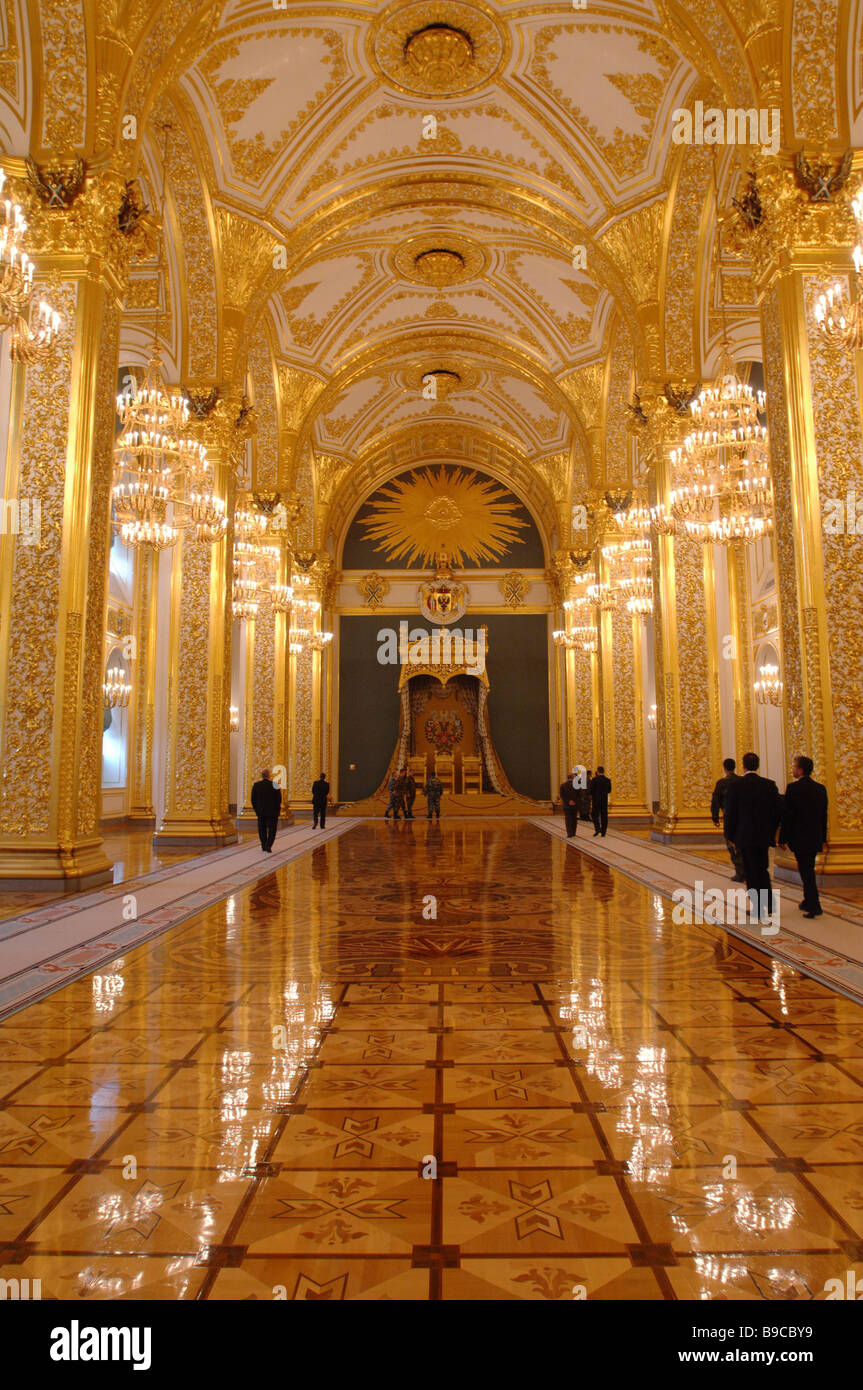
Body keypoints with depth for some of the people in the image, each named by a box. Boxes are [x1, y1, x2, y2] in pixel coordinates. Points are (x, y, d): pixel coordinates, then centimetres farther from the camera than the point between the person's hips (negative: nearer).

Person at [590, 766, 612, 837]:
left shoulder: (594, 779, -10)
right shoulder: (608, 780, 3)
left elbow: (591, 790, -12)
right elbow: (609, 791, 14)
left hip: (596, 800, -3)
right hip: (605, 800, 3)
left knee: (595, 815, 8)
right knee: (604, 816, 7)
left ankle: (597, 829, -12)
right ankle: (603, 832, 4)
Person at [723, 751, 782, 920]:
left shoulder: (735, 785, -11)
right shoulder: (769, 785, 0)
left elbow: (730, 813, -9)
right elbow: (778, 811, 3)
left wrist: (729, 836, 1)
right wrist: (771, 831, 14)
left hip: (745, 836, -4)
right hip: (764, 836, 4)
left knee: (751, 873, 4)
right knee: (763, 869, 19)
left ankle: (758, 908, 7)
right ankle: (769, 904, 16)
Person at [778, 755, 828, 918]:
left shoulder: (793, 788, -14)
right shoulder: (821, 788, 5)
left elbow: (787, 815, -13)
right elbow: (824, 815, 11)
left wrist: (783, 838, -6)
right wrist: (822, 837, 18)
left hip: (800, 837, -6)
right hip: (816, 837, 7)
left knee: (806, 871, -1)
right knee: (808, 870, 19)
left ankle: (814, 906, -3)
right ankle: (809, 901, 29)